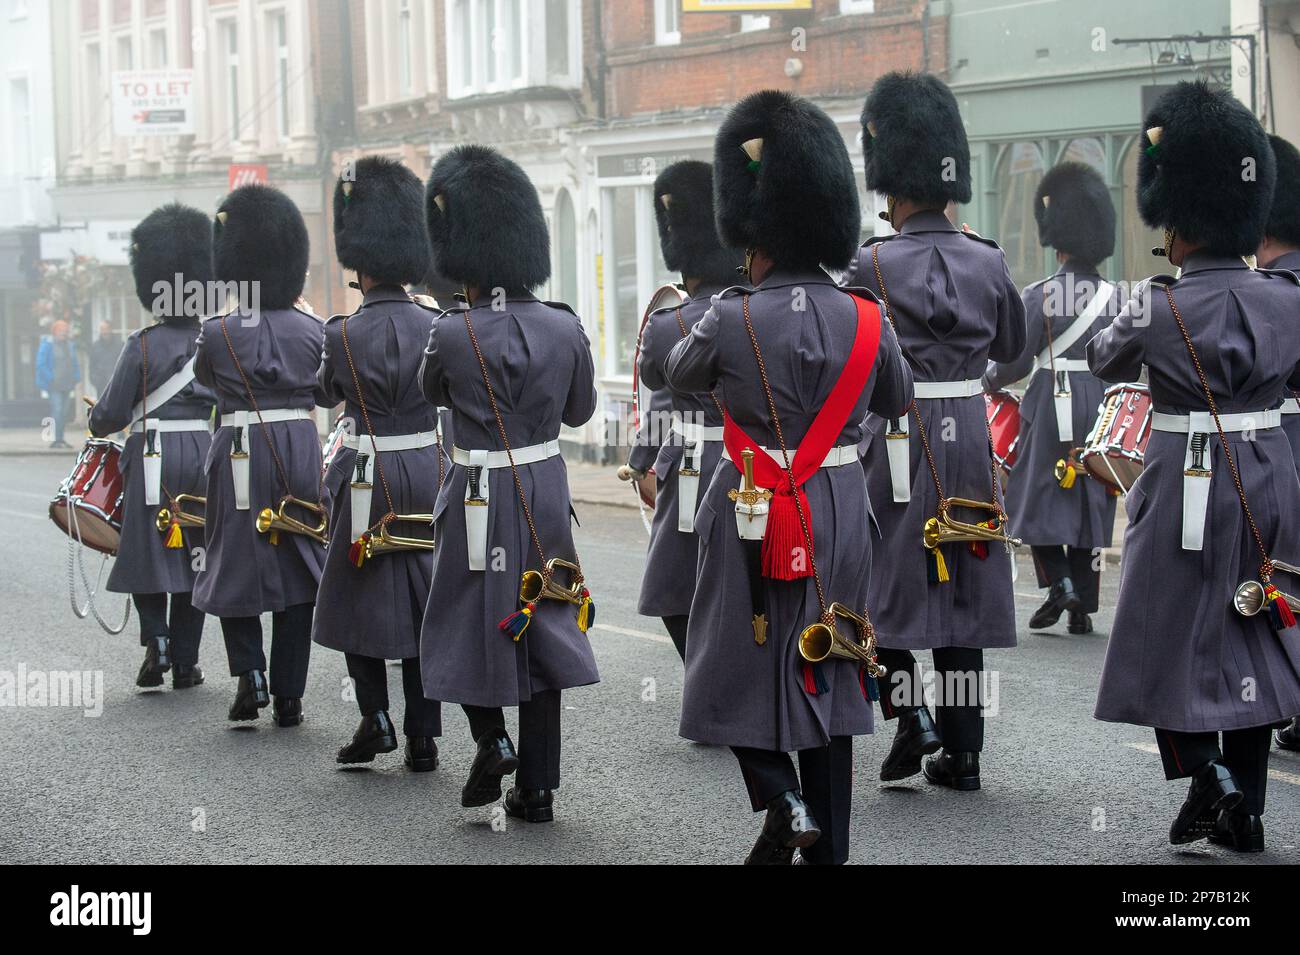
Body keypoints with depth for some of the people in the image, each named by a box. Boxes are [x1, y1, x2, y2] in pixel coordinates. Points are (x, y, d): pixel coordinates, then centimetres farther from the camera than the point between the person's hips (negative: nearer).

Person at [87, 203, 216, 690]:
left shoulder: (143, 345, -8)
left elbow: (108, 416, -8)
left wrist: (95, 422, 13)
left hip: (153, 457, -2)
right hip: (205, 457, 2)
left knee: (147, 550, 11)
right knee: (194, 556, 9)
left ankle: (156, 639, -7)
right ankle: (185, 662, 10)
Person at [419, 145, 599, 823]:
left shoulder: (452, 335, -16)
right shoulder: (565, 328, -5)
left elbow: (432, 392, 7)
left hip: (480, 496, -4)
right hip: (547, 489, 4)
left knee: (467, 618, 16)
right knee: (541, 629, 10)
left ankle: (491, 738, -2)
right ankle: (538, 787, 12)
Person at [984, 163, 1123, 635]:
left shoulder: (1041, 295, -11)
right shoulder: (1116, 297, 2)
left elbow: (1017, 360, -9)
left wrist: (988, 381, 9)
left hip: (1052, 406, -4)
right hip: (1102, 411, 4)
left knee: (1034, 493, 8)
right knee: (1093, 503, 9)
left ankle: (1059, 584, -7)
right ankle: (1083, 608, 9)